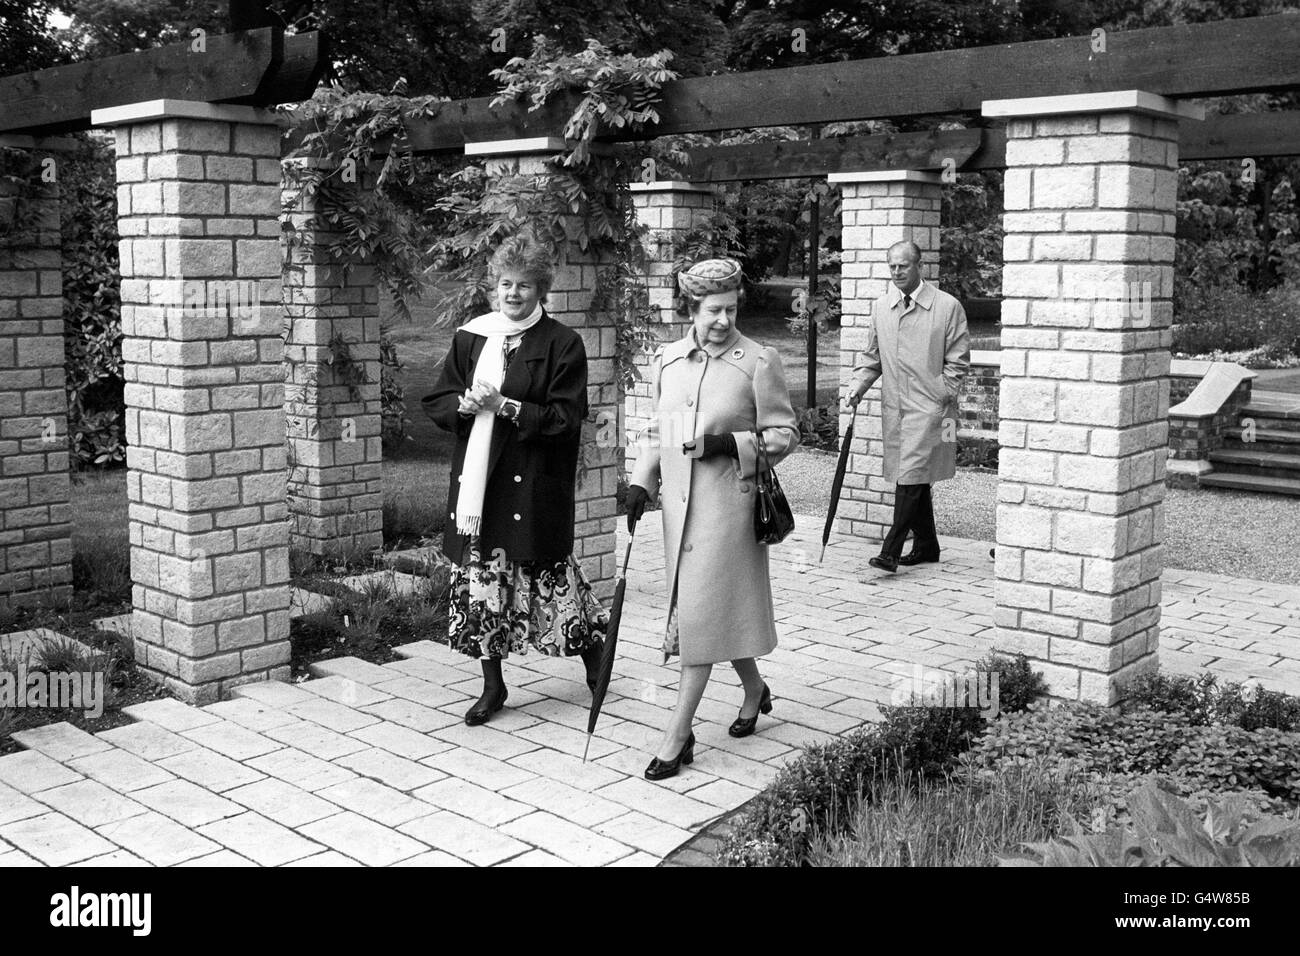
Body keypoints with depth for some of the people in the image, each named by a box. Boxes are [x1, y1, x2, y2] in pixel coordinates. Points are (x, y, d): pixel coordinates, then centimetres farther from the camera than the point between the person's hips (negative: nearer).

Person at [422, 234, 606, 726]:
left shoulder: (562, 344, -3)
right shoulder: (470, 337, 9)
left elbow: (566, 417, -9)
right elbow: (435, 403, 10)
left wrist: (508, 407, -18)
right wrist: (466, 403, -11)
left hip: (536, 484, -4)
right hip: (477, 477, 4)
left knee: (549, 572, 3)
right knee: (480, 578, 5)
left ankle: (593, 645, 30)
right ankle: (492, 685, 18)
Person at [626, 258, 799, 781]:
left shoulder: (759, 361, -7)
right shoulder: (667, 360, 7)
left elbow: (785, 433, -3)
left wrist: (734, 443, -18)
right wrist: (641, 483, 5)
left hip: (729, 499, -5)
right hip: (679, 499, 6)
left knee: (702, 611, -6)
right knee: (700, 609, 14)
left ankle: (678, 733, 1)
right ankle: (754, 690, 39)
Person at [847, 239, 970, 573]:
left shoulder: (947, 306, -4)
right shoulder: (880, 308, 10)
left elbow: (958, 360, -2)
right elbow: (872, 357, 17)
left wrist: (941, 396, -9)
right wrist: (858, 387, 3)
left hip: (928, 407, -5)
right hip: (894, 407, 5)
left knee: (910, 477, -11)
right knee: (915, 481, 12)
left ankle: (890, 551, -12)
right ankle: (926, 545, 24)